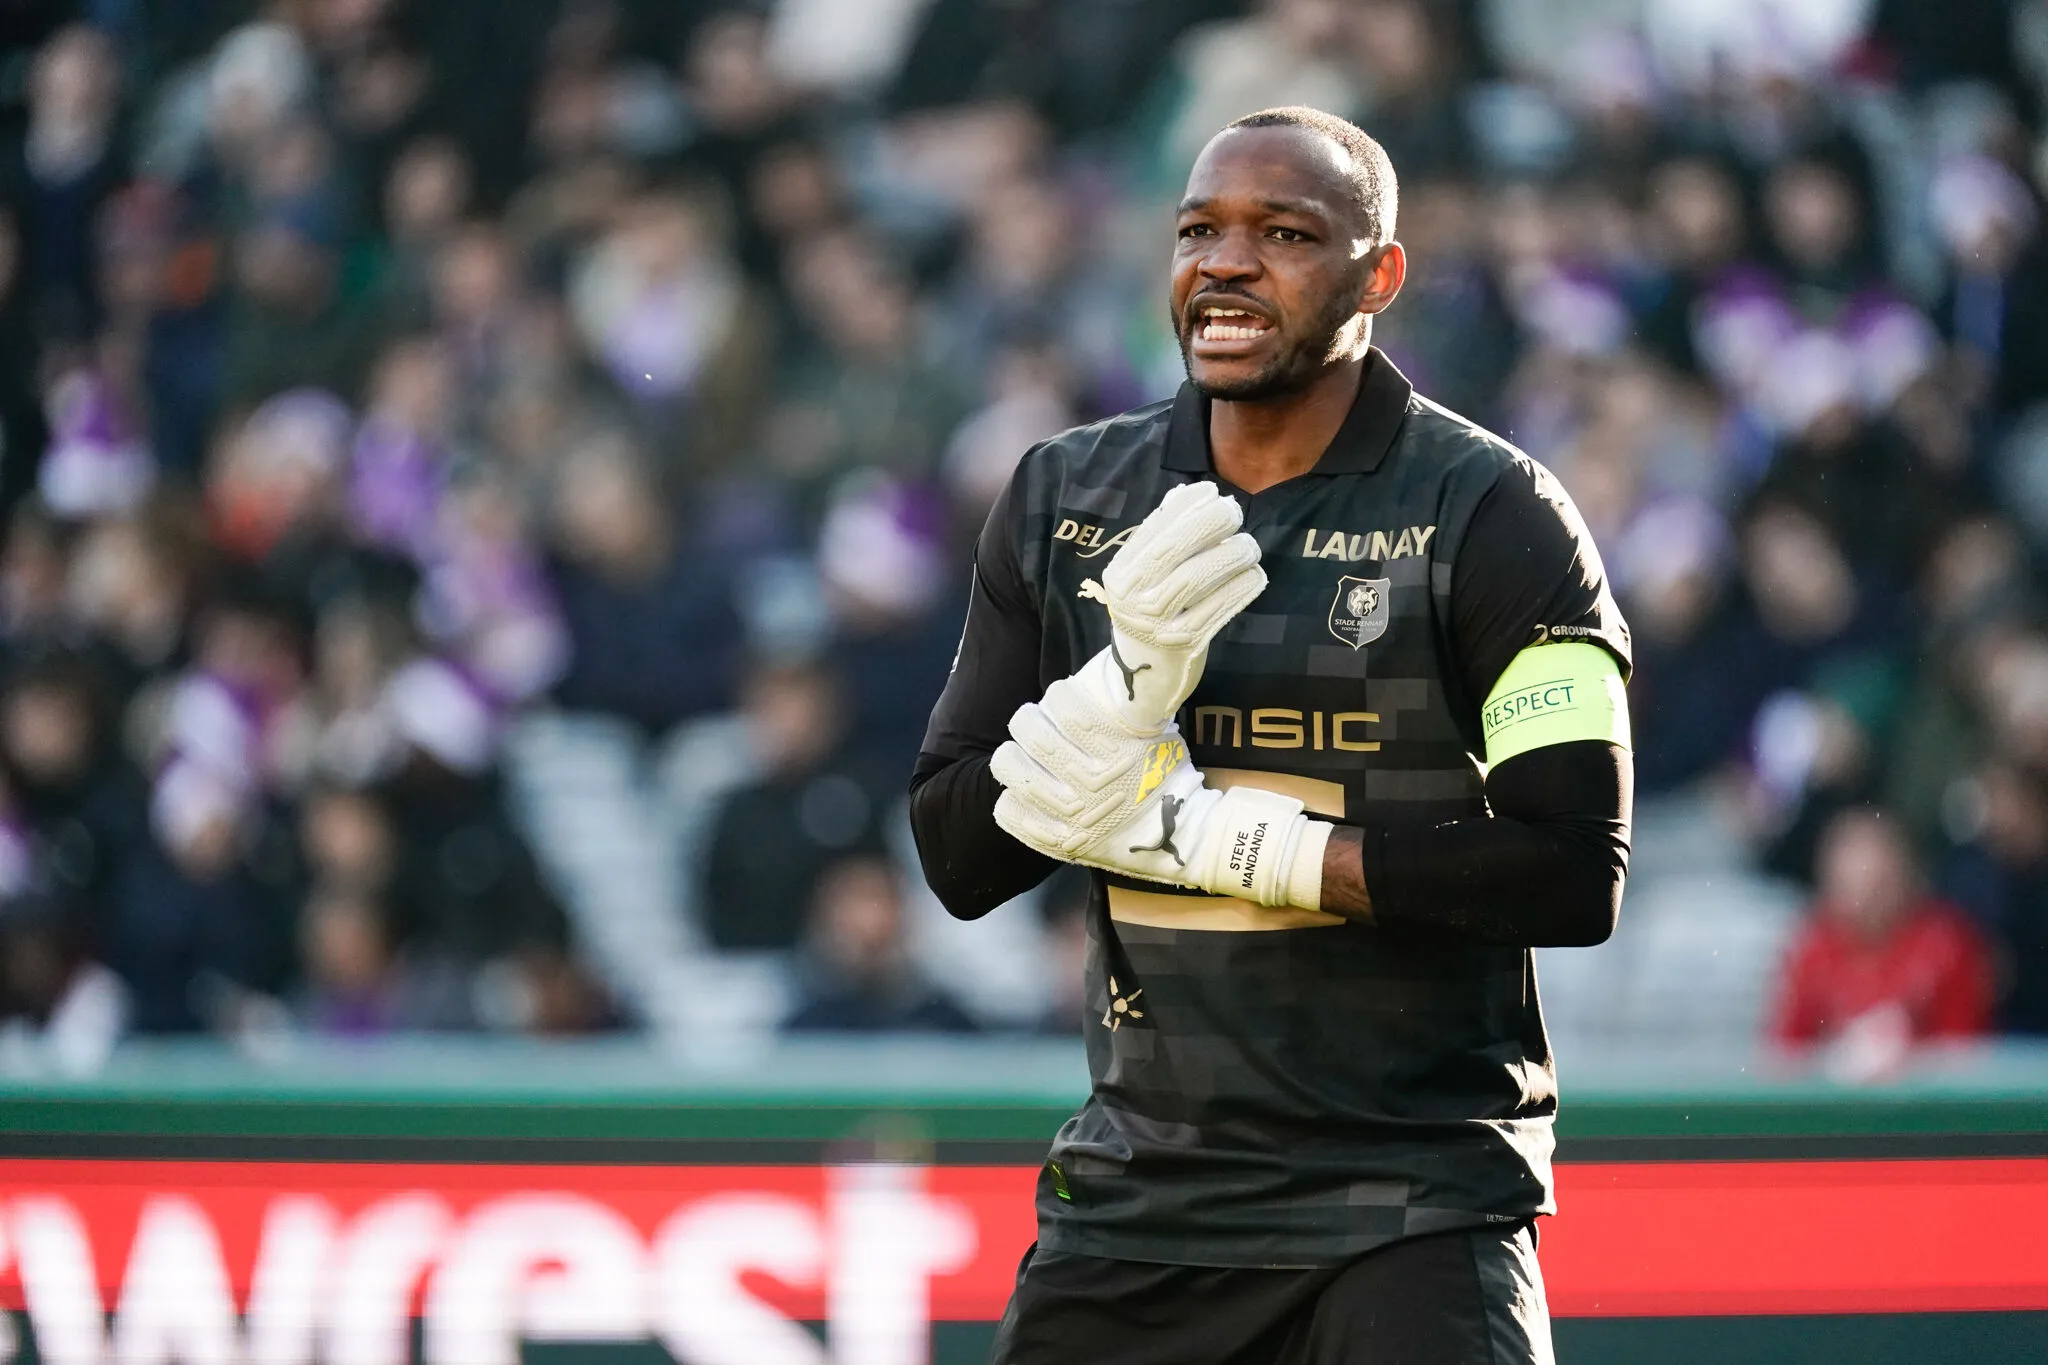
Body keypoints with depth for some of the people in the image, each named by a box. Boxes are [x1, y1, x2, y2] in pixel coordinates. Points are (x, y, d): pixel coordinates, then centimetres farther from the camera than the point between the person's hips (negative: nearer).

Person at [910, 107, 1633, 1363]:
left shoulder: (1489, 515, -5)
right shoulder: (1068, 499, 9)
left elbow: (1576, 874, -14)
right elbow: (959, 859, 6)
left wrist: (1213, 836, -14)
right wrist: (1126, 684, -13)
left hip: (1412, 1201, -4)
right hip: (1139, 1197, 4)